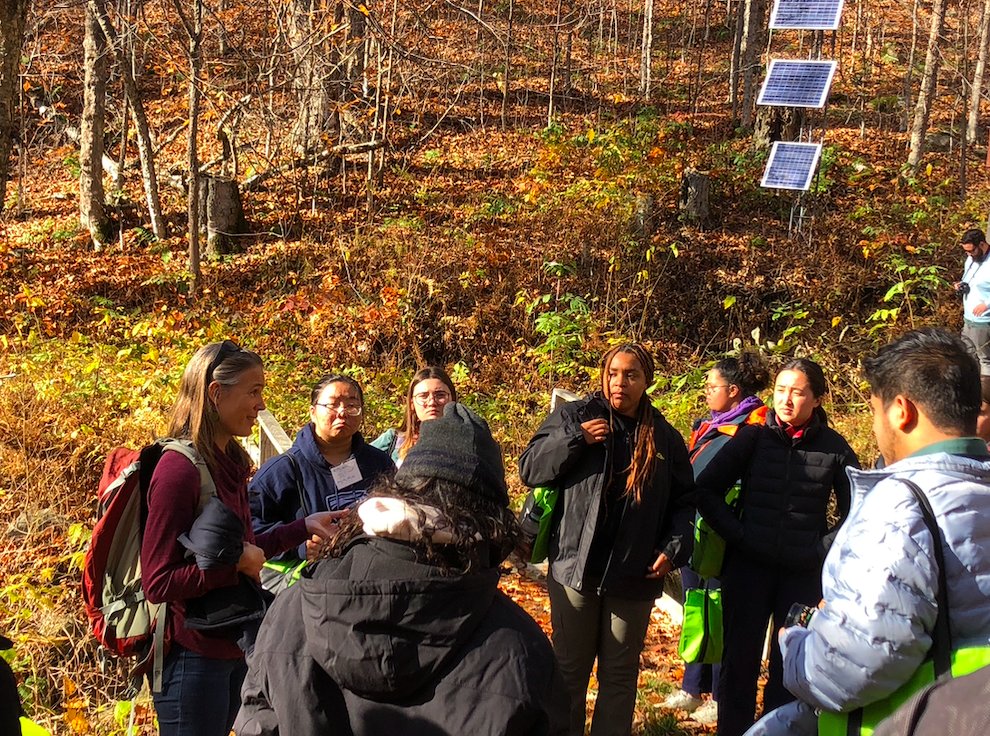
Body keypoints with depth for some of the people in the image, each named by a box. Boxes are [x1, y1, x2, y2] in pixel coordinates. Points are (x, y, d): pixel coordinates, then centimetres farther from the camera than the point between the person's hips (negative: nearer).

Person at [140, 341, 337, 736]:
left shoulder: (229, 462, 5)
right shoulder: (179, 469, -20)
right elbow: (158, 583, -19)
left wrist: (303, 527, 8)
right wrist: (234, 561, -21)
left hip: (233, 649, 8)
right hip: (193, 658, -8)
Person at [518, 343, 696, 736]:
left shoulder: (665, 437, 7)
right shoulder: (574, 416, 1)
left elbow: (684, 501, 12)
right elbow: (529, 469, -3)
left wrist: (674, 548, -3)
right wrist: (575, 438, -16)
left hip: (635, 575, 2)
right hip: (576, 567, -1)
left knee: (620, 673, 12)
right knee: (569, 669, 9)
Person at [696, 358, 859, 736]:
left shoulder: (833, 447, -1)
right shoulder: (753, 437, -3)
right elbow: (707, 489, -1)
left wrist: (824, 547, -1)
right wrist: (737, 535, -7)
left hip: (804, 574, 0)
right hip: (748, 567, 0)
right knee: (739, 662, 8)